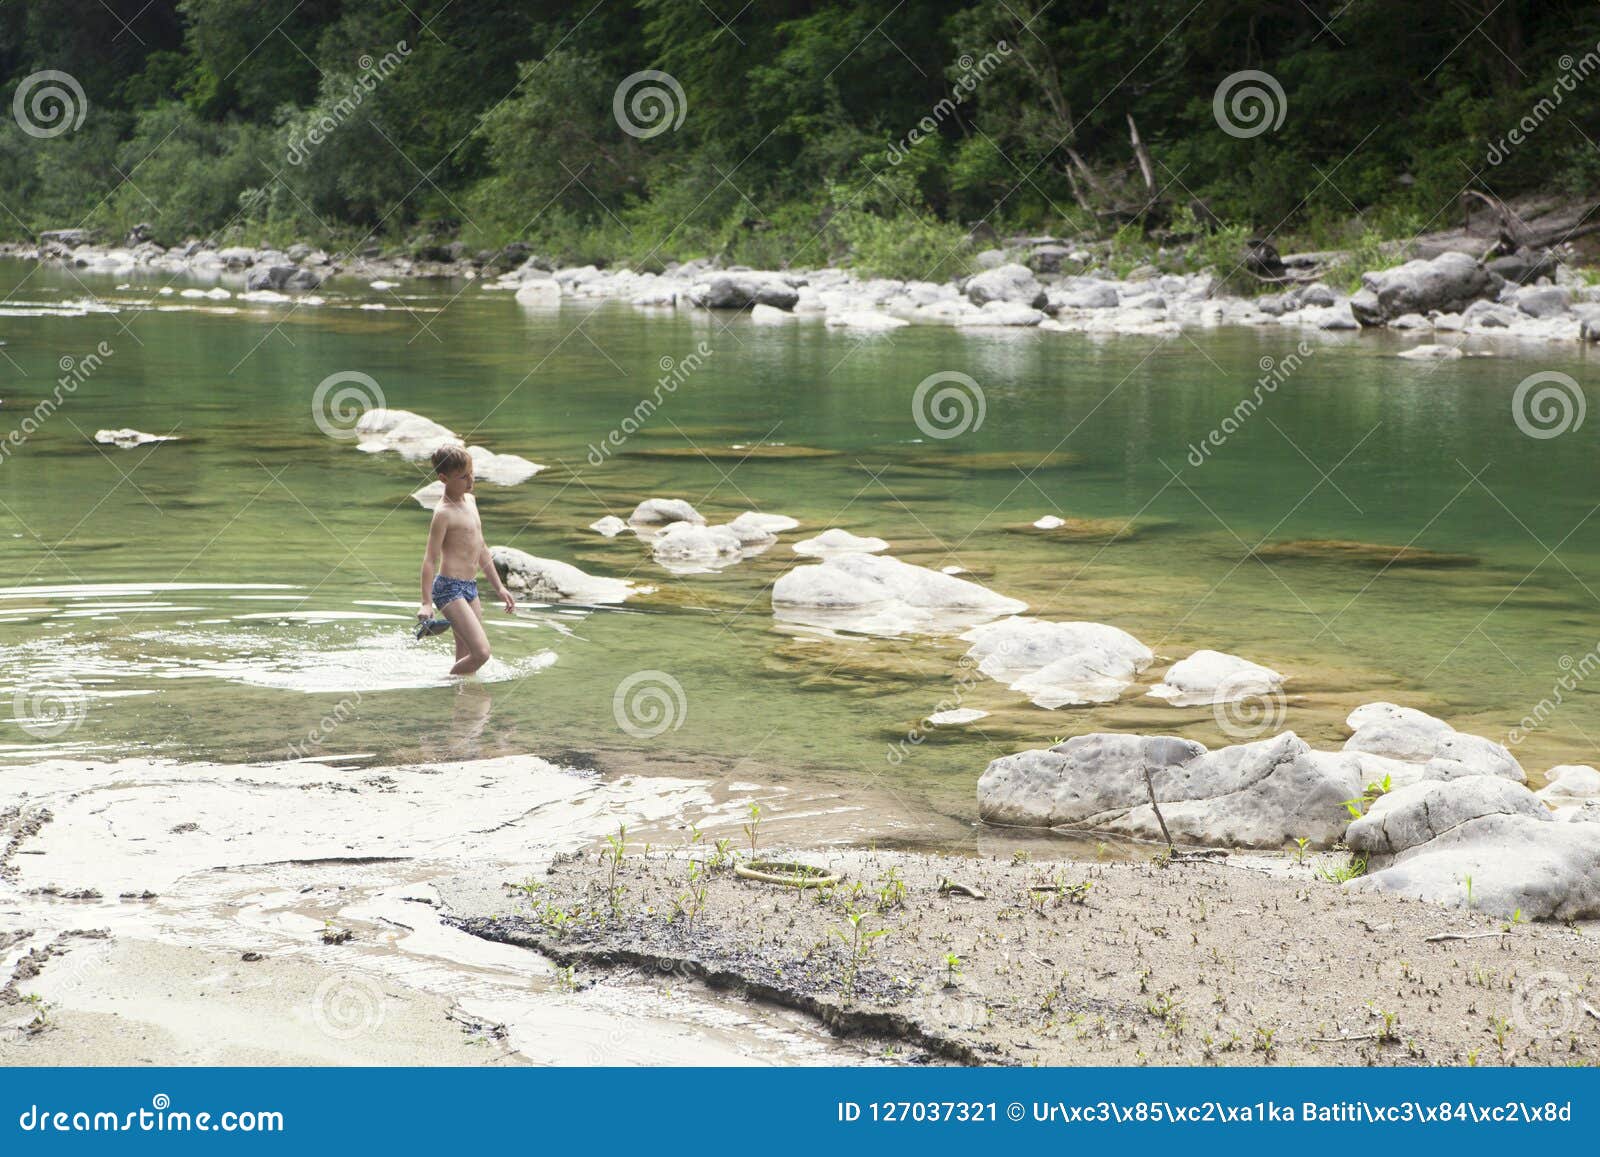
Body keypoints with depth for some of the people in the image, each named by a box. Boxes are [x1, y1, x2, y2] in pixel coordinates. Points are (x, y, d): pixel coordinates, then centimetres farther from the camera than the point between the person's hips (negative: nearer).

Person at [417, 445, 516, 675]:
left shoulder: (470, 500, 14)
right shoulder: (444, 513, -13)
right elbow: (430, 559, -15)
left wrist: (499, 587, 24)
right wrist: (426, 603, -23)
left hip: (470, 588, 9)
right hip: (449, 589, -9)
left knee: (466, 659, 10)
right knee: (481, 652, -18)